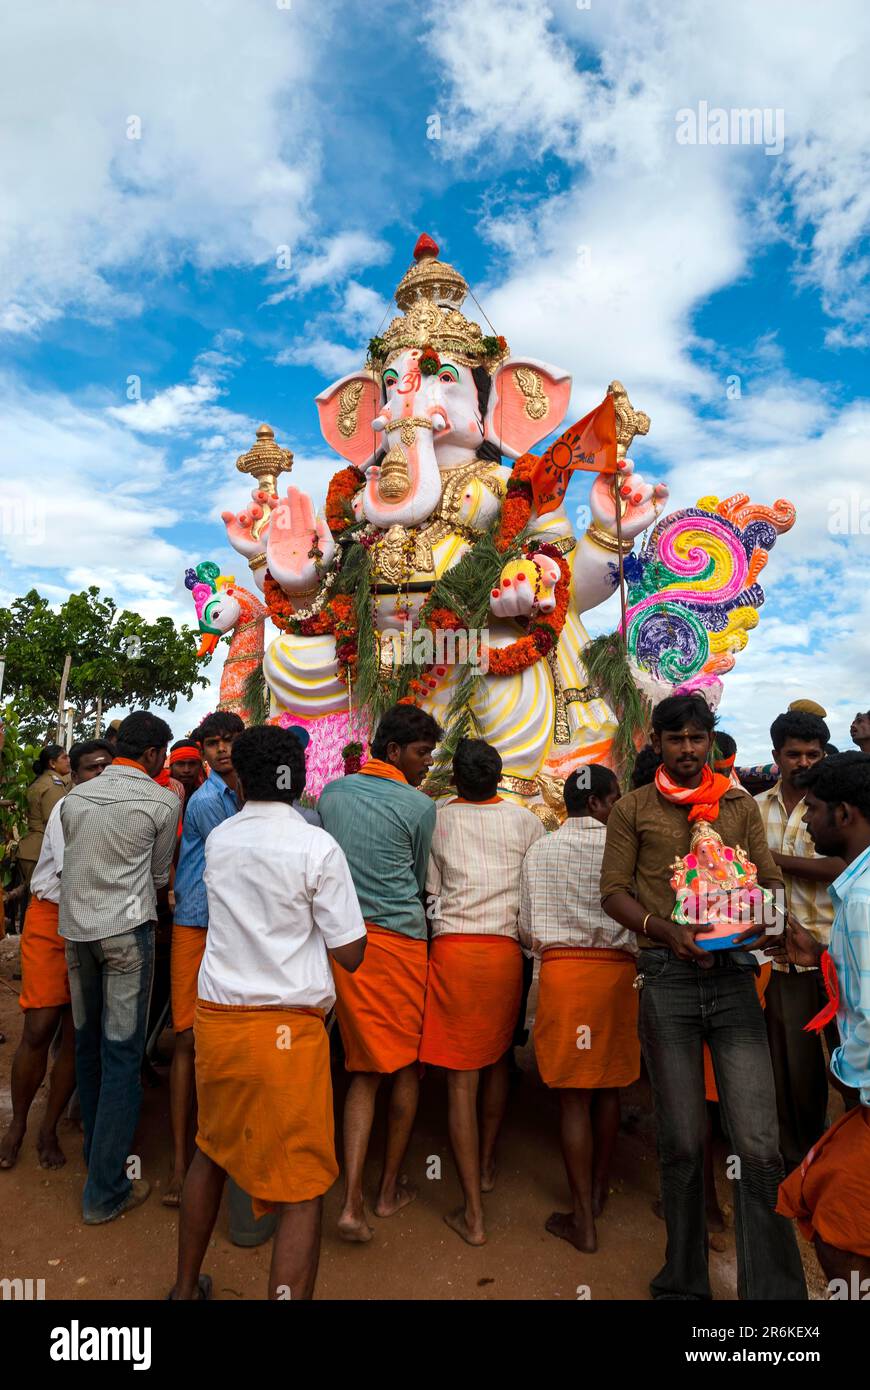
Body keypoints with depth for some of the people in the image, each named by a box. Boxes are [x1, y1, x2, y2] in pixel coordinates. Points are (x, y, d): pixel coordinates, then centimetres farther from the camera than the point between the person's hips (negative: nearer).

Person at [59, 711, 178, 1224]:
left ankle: (98, 1157, 31)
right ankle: (106, 1191, 6)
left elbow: (72, 861, 16)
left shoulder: (75, 796, 8)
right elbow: (160, 875, 2)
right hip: (126, 930, -6)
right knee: (122, 1054, 1)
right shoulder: (163, 801, -7)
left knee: (89, 1045, 17)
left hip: (76, 927, 6)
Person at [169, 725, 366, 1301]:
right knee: (303, 1186, 6)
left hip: (215, 1017, 6)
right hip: (287, 1027, -6)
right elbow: (351, 954, -8)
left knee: (212, 1149, 27)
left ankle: (186, 1286, 44)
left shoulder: (218, 839, 3)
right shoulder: (318, 847, -13)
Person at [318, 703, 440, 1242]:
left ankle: (353, 1201, 7)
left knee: (366, 1068, 13)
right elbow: (419, 881, 6)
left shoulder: (332, 792, 7)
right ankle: (390, 1188, 27)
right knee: (407, 1066, 14)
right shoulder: (420, 806, -7)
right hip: (399, 942, -5)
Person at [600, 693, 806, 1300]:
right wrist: (667, 930, -13)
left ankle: (775, 1287, 14)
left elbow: (771, 879, 11)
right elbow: (614, 891, 2)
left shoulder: (741, 805, 12)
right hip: (666, 977, -1)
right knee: (682, 1143, 10)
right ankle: (684, 1279, 30)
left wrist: (761, 916, -10)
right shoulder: (632, 810, 5)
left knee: (760, 1145, -5)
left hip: (733, 974, 1)